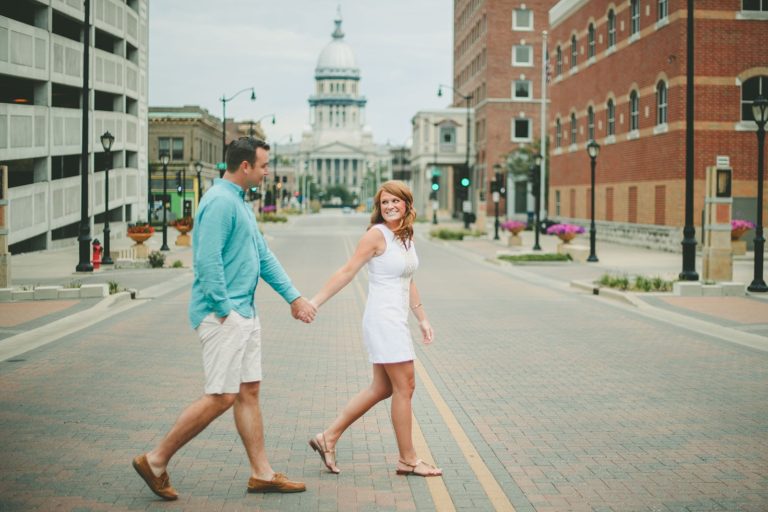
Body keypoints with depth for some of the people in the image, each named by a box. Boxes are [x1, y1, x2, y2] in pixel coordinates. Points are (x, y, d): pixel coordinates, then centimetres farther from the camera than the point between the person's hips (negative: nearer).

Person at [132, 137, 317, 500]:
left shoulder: (240, 203, 18)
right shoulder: (220, 202, -15)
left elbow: (264, 257, 21)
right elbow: (208, 261, -22)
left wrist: (294, 297, 18)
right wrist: (224, 311, -20)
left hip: (244, 314, 10)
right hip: (223, 316, -10)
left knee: (249, 392, 11)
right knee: (222, 397, -8)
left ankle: (262, 473, 18)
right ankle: (156, 461, 3)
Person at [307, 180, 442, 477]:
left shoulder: (406, 236, 13)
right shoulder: (377, 234, -11)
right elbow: (347, 271, -12)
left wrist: (422, 319, 21)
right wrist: (315, 302, -15)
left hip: (397, 319, 9)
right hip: (384, 318, -9)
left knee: (382, 389, 13)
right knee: (404, 388, -3)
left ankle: (329, 438, 18)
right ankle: (407, 460, 8)